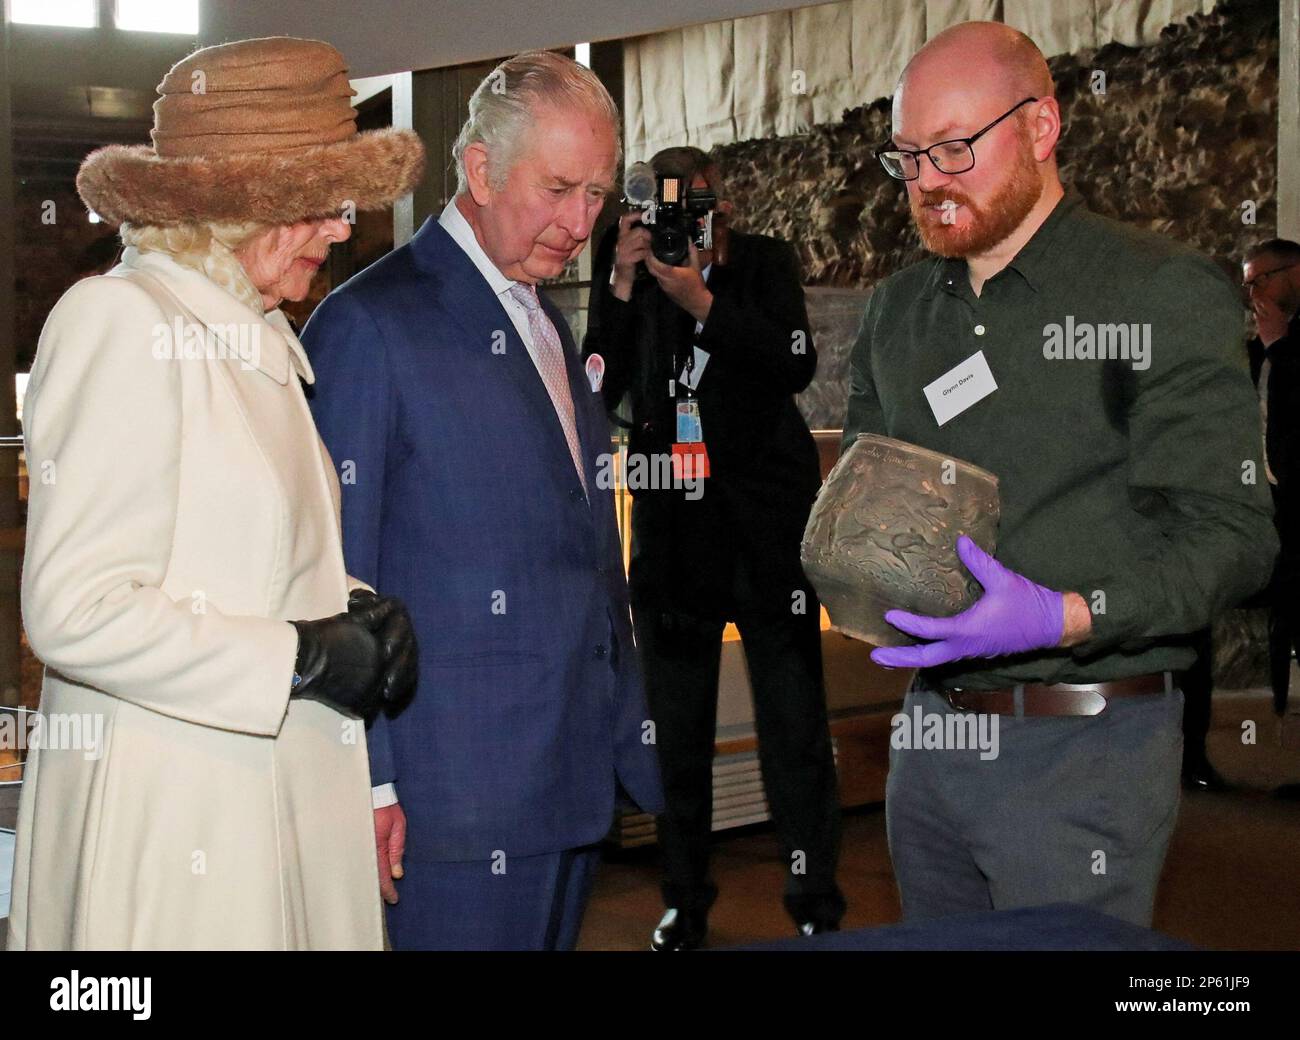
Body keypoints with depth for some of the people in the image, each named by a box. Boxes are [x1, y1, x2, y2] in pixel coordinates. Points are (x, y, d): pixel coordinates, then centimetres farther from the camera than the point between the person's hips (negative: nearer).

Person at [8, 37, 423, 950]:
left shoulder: (257, 340, 13)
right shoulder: (121, 319, -12)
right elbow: (75, 609, -20)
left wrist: (352, 609, 1)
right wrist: (302, 657, -15)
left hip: (282, 799, 8)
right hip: (169, 825, -8)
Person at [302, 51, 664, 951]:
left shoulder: (549, 327, 16)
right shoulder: (370, 325, -10)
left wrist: (624, 730, 15)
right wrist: (368, 783, -15)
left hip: (578, 779, 8)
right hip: (451, 802, -8)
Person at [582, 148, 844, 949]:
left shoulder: (763, 264, 1)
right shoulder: (627, 276, 4)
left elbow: (797, 364, -13)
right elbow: (599, 391, -6)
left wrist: (700, 301, -21)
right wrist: (621, 286, -14)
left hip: (766, 520, -2)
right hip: (672, 525, 2)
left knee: (794, 723, -1)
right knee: (677, 726, 10)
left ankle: (817, 904, 10)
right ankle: (685, 902, 22)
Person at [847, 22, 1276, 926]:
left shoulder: (1167, 297, -8)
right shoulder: (896, 310, 12)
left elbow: (1229, 532, -14)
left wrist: (1065, 616, -28)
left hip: (1083, 754, -6)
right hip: (930, 729, 6)